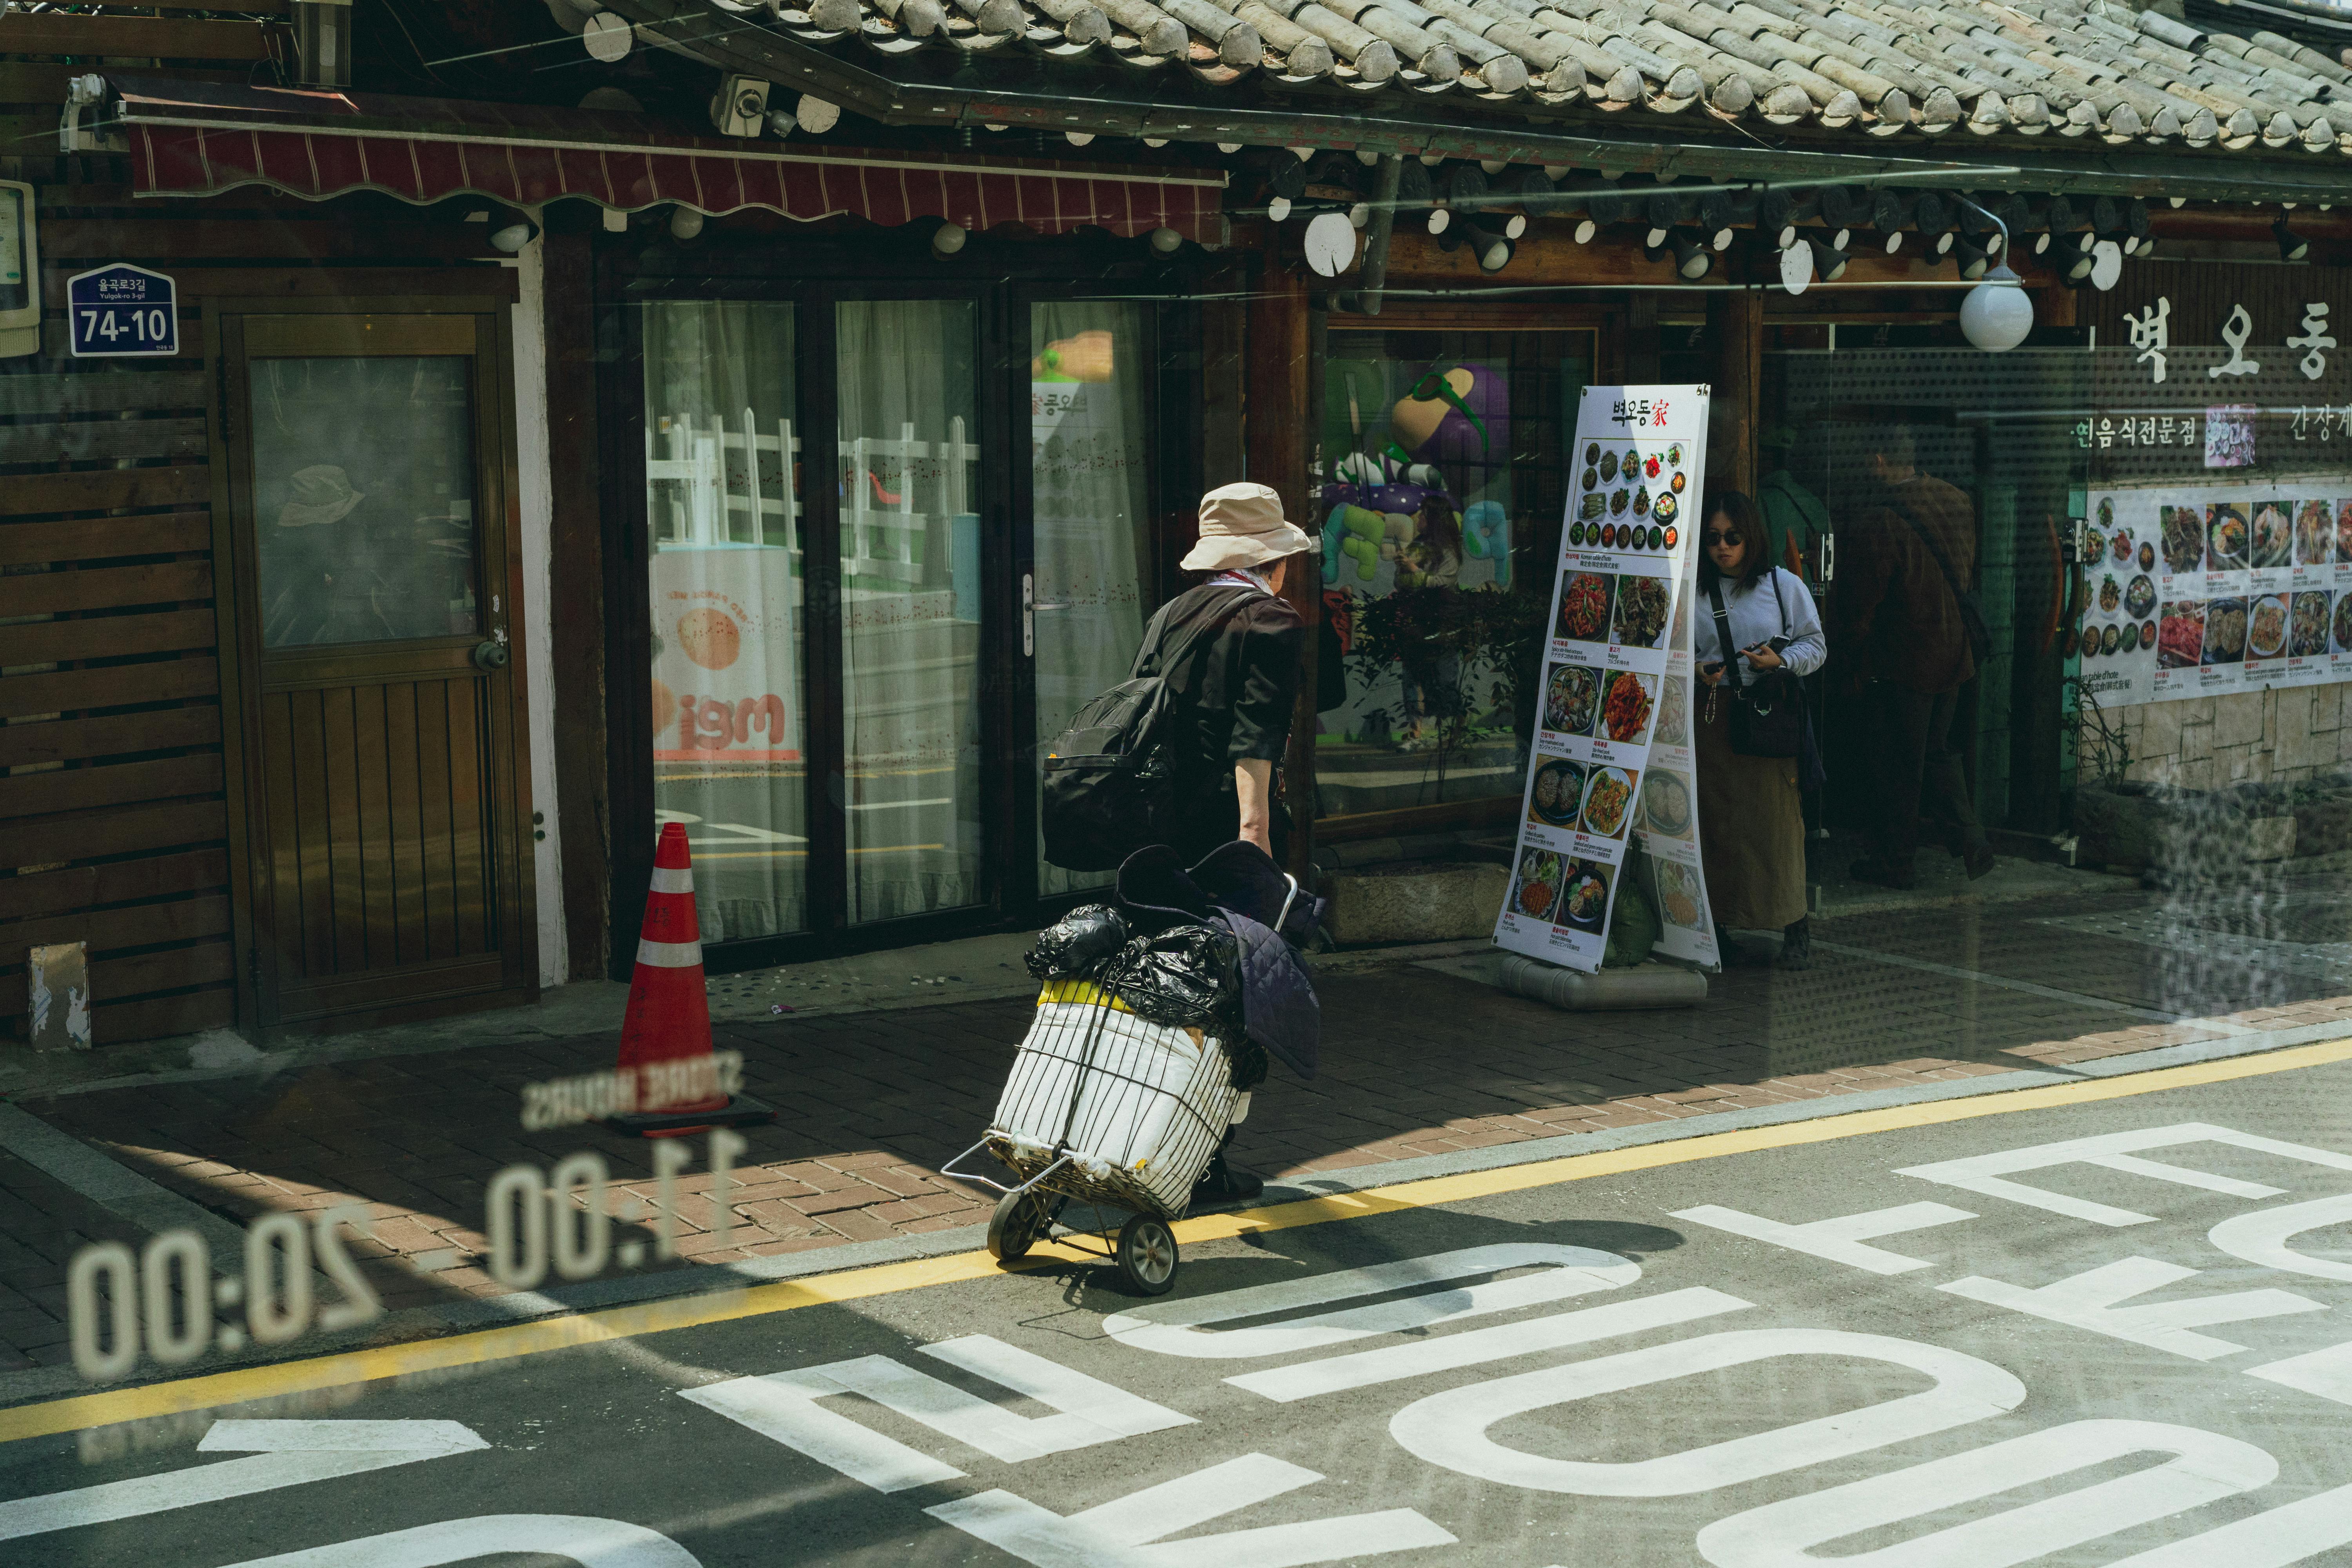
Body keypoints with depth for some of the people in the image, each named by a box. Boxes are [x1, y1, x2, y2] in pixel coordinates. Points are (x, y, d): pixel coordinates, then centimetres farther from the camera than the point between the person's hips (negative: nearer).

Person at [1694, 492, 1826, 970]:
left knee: (1776, 817, -4)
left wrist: (1782, 660, -11)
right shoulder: (1691, 592, 8)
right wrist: (1696, 671, -7)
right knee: (1712, 818, 0)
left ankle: (1795, 928, 5)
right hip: (1710, 715, 2)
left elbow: (1815, 646, 7)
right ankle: (1715, 925, 10)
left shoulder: (1785, 586, 5)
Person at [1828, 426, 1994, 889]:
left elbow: (1857, 603, -17)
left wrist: (1851, 660, -4)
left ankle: (1896, 862, 15)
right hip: (1954, 655, 7)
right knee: (1939, 751, 21)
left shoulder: (1880, 524, -21)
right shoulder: (1959, 504, 1)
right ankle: (1971, 844, 15)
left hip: (1900, 662, -7)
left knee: (1897, 764, 5)